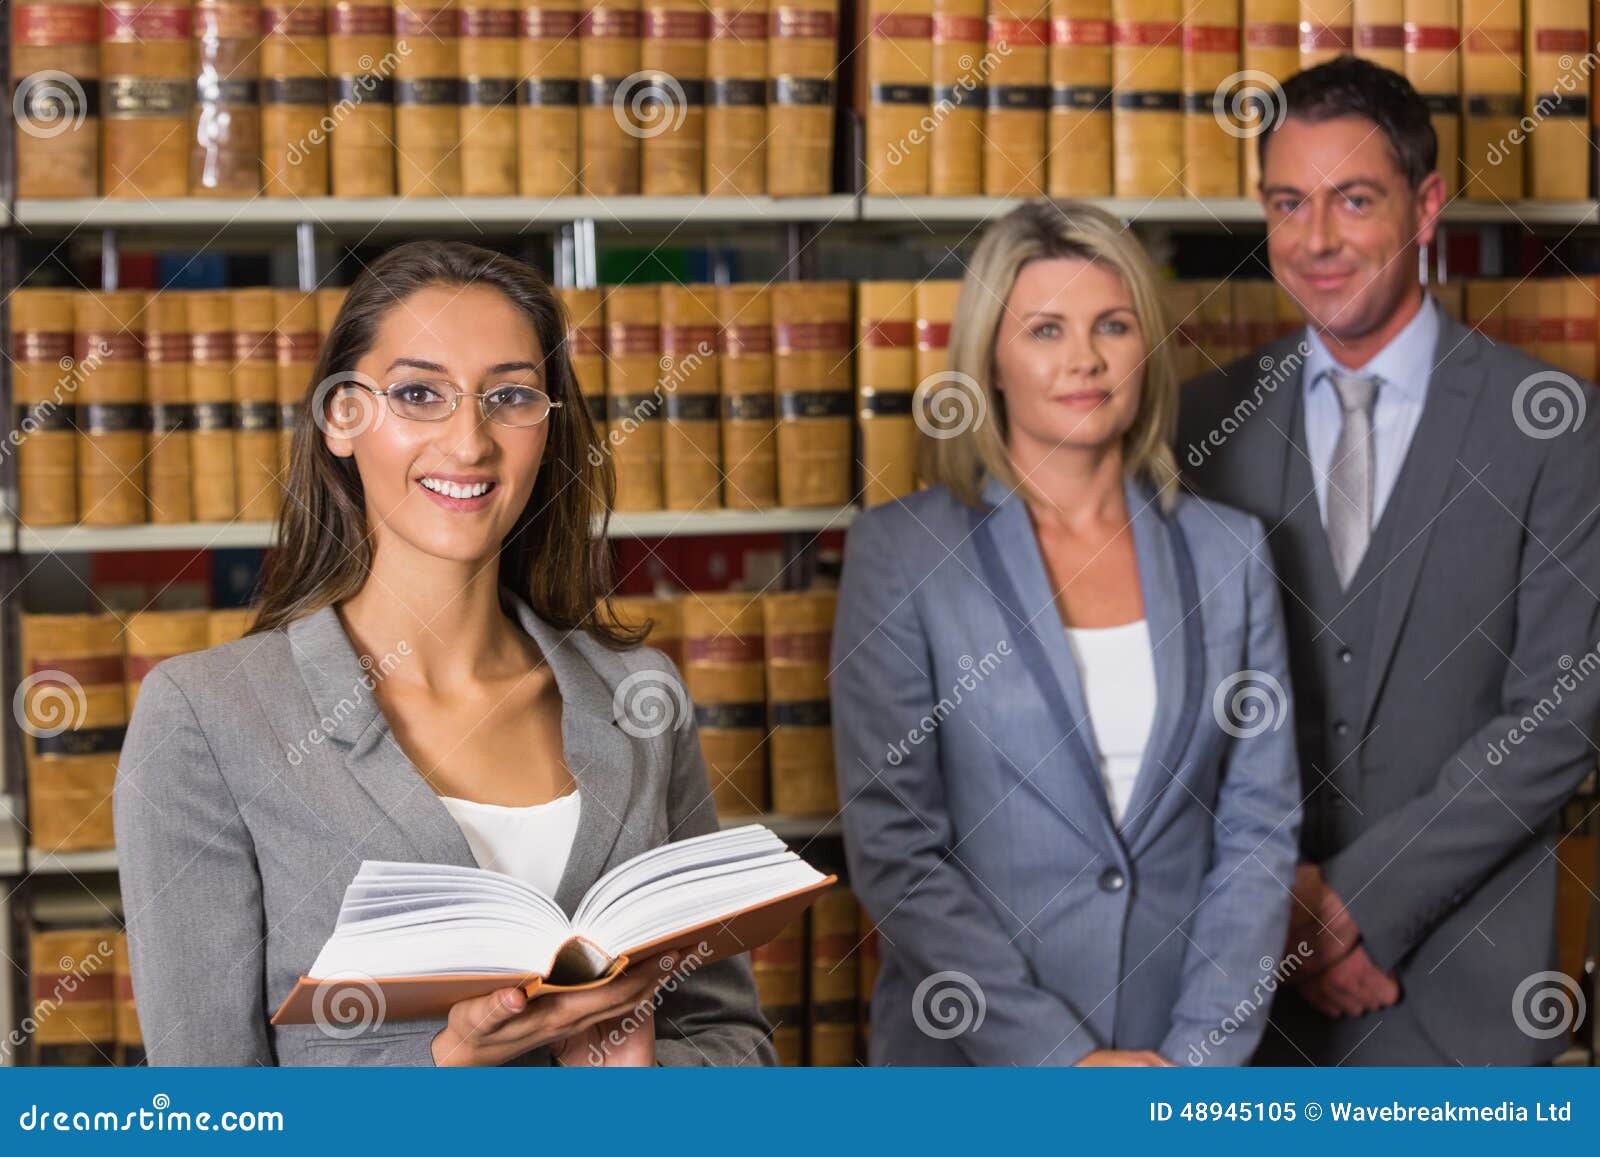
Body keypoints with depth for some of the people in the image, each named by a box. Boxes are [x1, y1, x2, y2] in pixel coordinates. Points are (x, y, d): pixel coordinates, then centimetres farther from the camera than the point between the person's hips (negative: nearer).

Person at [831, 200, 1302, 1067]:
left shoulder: (1228, 553, 2)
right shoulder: (901, 551, -6)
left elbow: (1259, 830, 0)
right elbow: (892, 847, -11)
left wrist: (1196, 1052, -11)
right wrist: (1061, 1057, -15)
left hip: (1184, 1062, 2)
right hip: (972, 1057, -2)